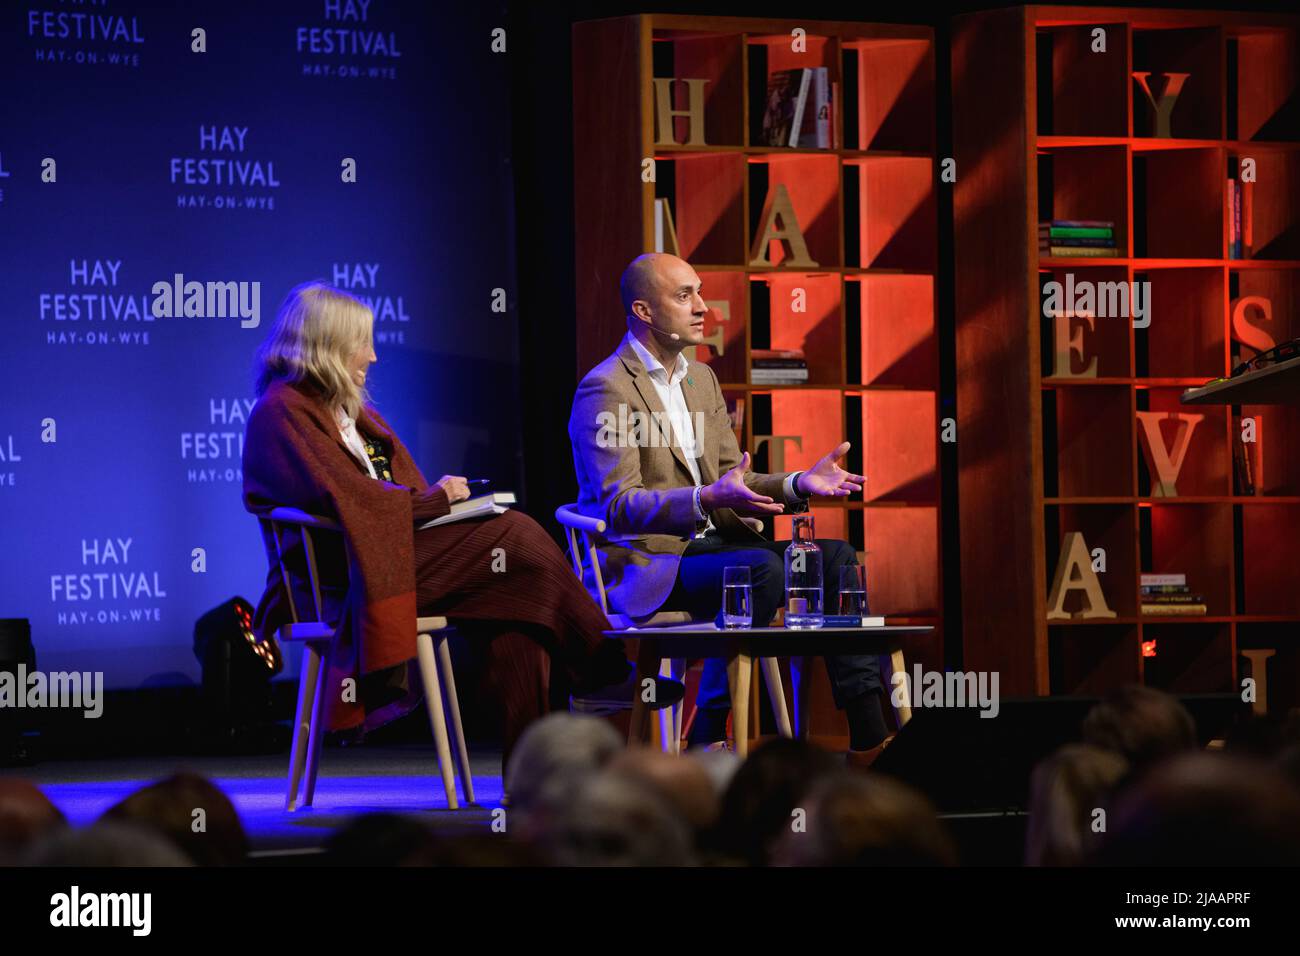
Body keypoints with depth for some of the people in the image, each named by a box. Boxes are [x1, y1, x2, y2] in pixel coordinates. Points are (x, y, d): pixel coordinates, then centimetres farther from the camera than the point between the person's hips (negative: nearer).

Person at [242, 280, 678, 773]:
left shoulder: (350, 408, 23)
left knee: (515, 623, -17)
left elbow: (396, 490, 20)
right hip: (342, 580, -9)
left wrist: (439, 497, -2)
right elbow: (341, 496, -18)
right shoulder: (282, 413, -6)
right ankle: (606, 671, -8)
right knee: (516, 536, -18)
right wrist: (432, 500, -8)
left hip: (391, 556, 9)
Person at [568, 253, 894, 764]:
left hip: (706, 543, 8)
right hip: (645, 562, -8)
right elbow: (618, 506, -19)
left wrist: (798, 484, -3)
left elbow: (732, 482, 16)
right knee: (761, 568, -32)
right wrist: (707, 499, -34)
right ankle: (707, 739, -26)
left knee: (836, 557, -10)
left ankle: (868, 739, -16)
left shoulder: (701, 378, 18)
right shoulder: (606, 390, -10)